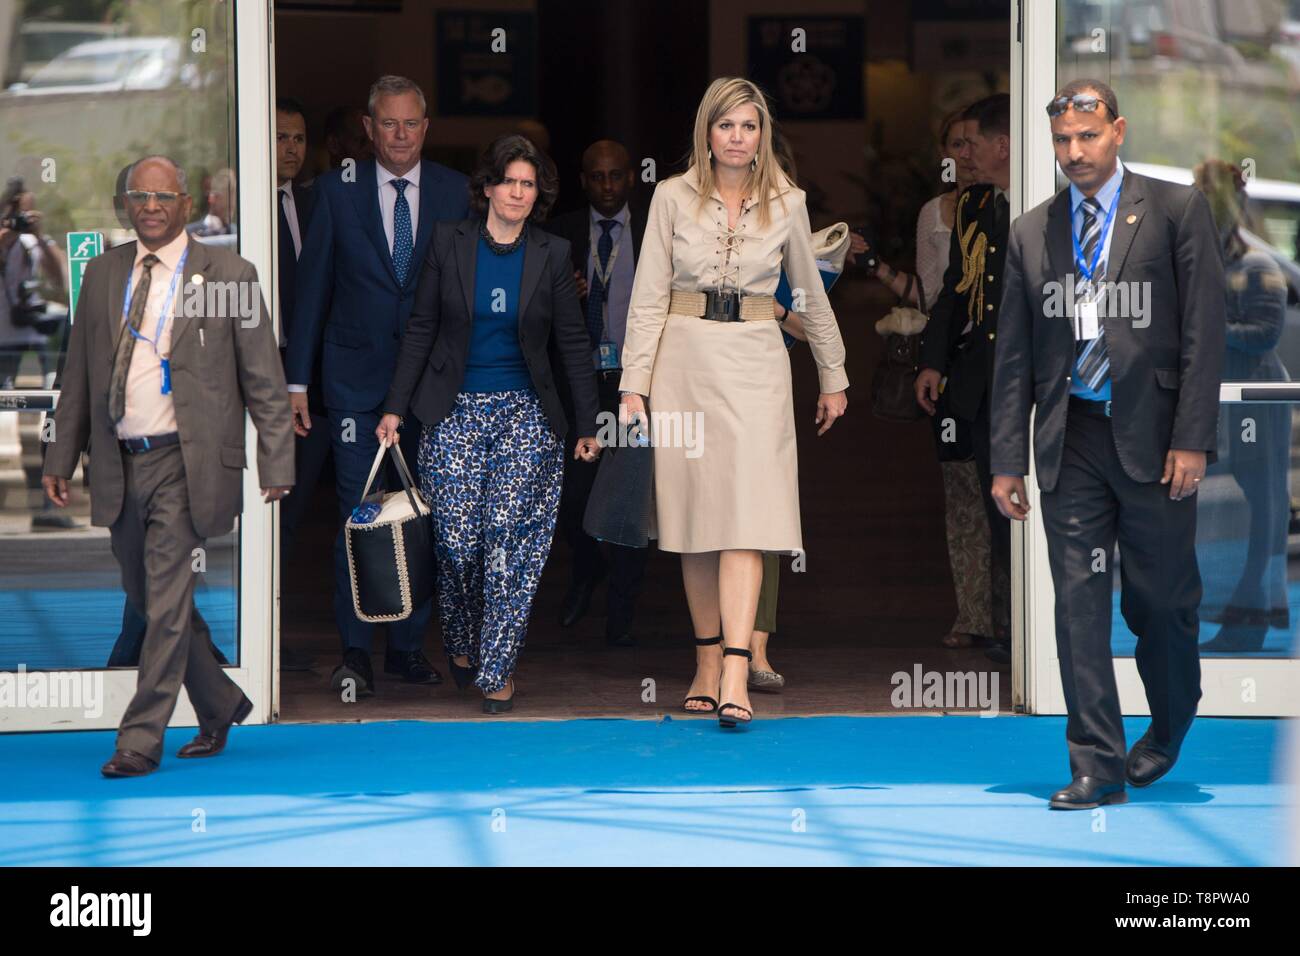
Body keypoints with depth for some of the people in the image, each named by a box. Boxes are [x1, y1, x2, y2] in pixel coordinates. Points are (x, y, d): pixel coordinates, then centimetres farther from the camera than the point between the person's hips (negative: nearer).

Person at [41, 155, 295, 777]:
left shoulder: (227, 275, -1)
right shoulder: (103, 273, 11)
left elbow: (263, 379, 0)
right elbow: (79, 372, 16)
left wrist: (275, 464, -5)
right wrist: (61, 457, 12)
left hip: (185, 462, -5)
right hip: (120, 464, 5)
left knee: (167, 603, -9)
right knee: (147, 599, 12)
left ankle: (141, 739, -3)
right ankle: (220, 704, 30)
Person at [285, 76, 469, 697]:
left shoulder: (454, 192, 6)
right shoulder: (335, 190, 3)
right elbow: (311, 287, 4)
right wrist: (297, 380, 0)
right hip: (356, 377, -1)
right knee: (358, 517, -4)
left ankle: (408, 646, 14)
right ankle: (355, 652, 2)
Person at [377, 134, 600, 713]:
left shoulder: (552, 256, 2)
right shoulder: (449, 243, 2)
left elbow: (573, 345, 7)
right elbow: (421, 329, 6)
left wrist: (588, 425, 6)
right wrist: (395, 408, 2)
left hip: (525, 413, 0)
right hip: (453, 412, 0)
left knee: (510, 537, -9)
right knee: (457, 541, -3)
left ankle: (497, 667, -1)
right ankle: (461, 644, 23)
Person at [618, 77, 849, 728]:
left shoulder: (786, 204, 5)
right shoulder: (673, 198, 3)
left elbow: (811, 294, 16)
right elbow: (649, 296, 2)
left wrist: (833, 378, 21)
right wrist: (634, 386, -5)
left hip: (755, 363, -1)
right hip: (684, 358, 1)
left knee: (747, 512, -11)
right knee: (695, 509, 4)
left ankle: (735, 675, -20)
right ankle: (707, 662, 13)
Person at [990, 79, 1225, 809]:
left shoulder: (1177, 211, 0)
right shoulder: (1032, 232, 10)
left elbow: (1205, 331, -4)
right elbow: (1015, 356, 11)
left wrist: (1193, 440, -10)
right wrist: (1008, 460, 6)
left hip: (1151, 436, -3)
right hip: (1070, 440, 3)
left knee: (1161, 601, 5)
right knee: (1079, 603, -1)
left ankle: (1169, 733, 29)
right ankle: (1098, 764, 3)